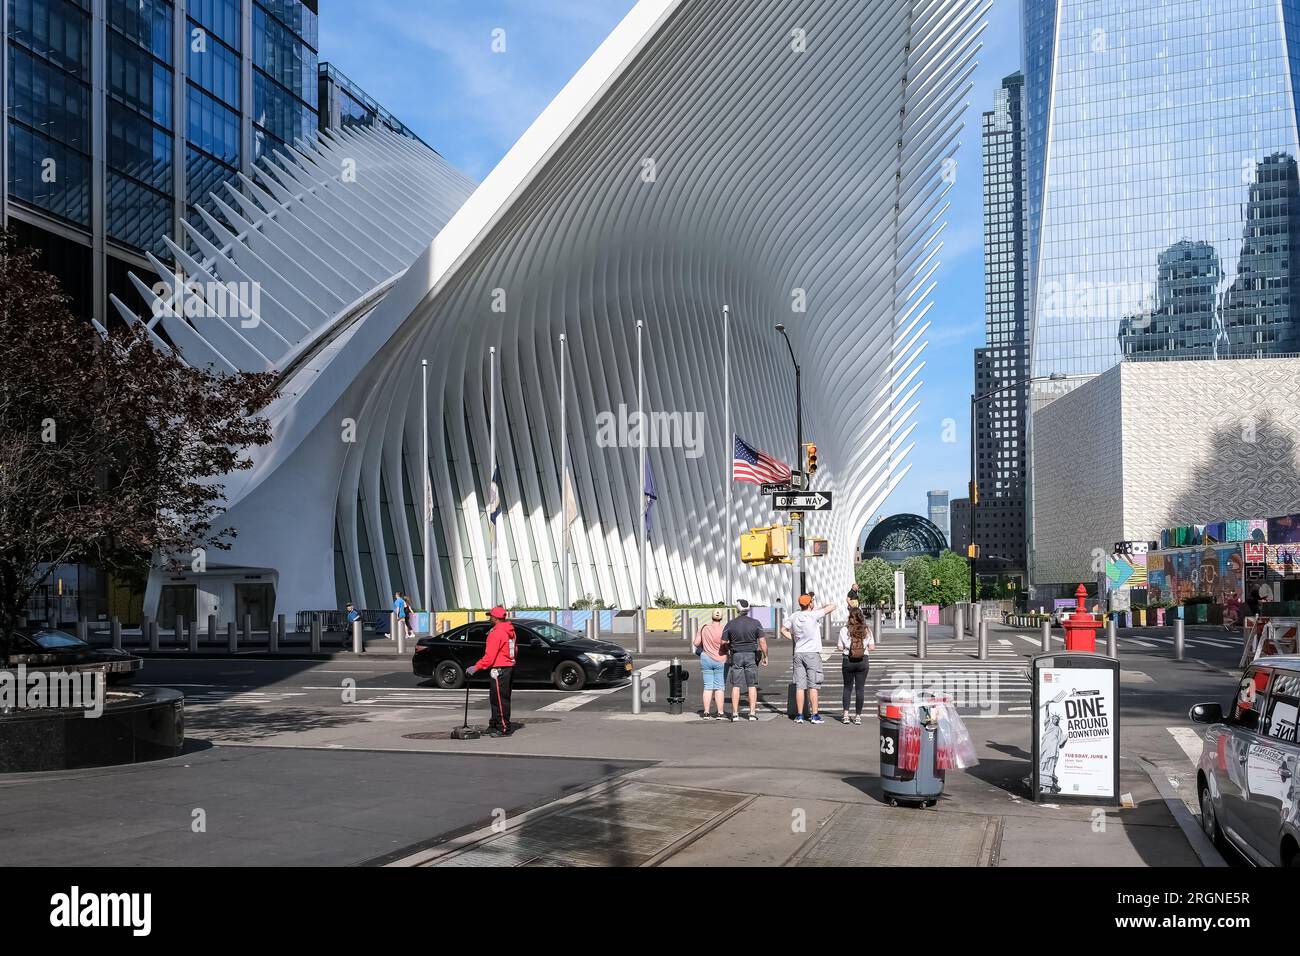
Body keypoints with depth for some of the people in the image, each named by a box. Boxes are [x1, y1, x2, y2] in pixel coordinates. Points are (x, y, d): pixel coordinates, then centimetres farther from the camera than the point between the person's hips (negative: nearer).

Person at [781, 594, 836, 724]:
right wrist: (820, 608, 8)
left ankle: (799, 715, 8)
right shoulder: (813, 615, -13)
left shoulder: (794, 616, 3)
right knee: (813, 686, 0)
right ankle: (814, 715, 1)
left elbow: (783, 630, 15)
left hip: (798, 653, 4)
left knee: (799, 686, 5)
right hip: (813, 653, -4)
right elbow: (832, 606, -8)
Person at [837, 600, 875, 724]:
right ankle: (858, 716, 10)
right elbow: (872, 647, -4)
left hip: (848, 661, -1)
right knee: (860, 688, 8)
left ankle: (846, 715, 6)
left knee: (847, 687, 13)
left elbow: (840, 648, -6)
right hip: (863, 661, 1)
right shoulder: (867, 630, -4)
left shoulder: (844, 630, -7)